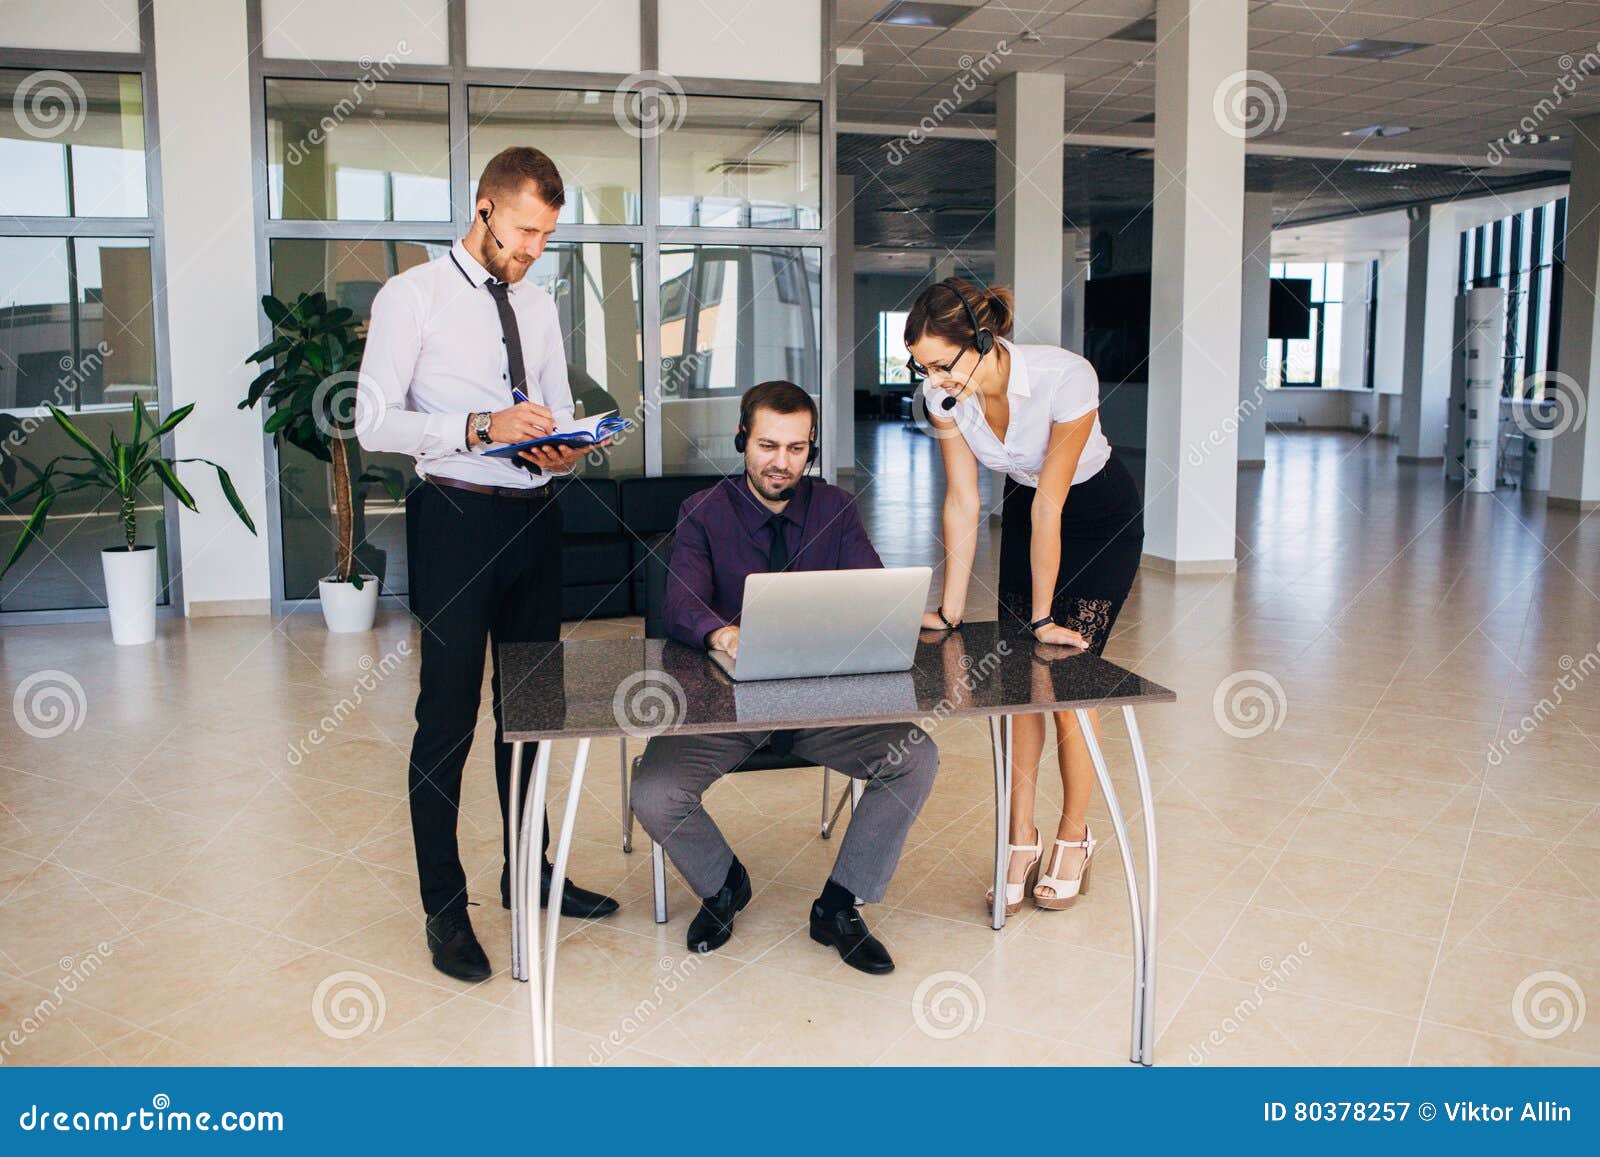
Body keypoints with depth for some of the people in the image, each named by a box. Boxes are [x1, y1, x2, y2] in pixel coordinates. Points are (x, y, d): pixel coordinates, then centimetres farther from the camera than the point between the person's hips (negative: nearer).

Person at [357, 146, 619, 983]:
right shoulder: (412, 297, -4)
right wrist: (480, 428, -23)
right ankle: (444, 908, 12)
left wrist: (563, 449, -6)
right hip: (458, 516, -6)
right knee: (448, 718, -2)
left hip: (534, 517, 6)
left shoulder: (538, 305, 15)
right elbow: (373, 421, -11)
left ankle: (529, 872, 31)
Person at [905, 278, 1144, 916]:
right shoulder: (943, 393, -20)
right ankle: (1021, 842, 3)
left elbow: (1049, 506, -29)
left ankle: (1073, 839, 9)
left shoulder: (1066, 378, -34)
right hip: (1024, 511, 5)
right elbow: (962, 503, -13)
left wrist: (1044, 616, -22)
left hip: (1102, 518, -4)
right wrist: (950, 611, -13)